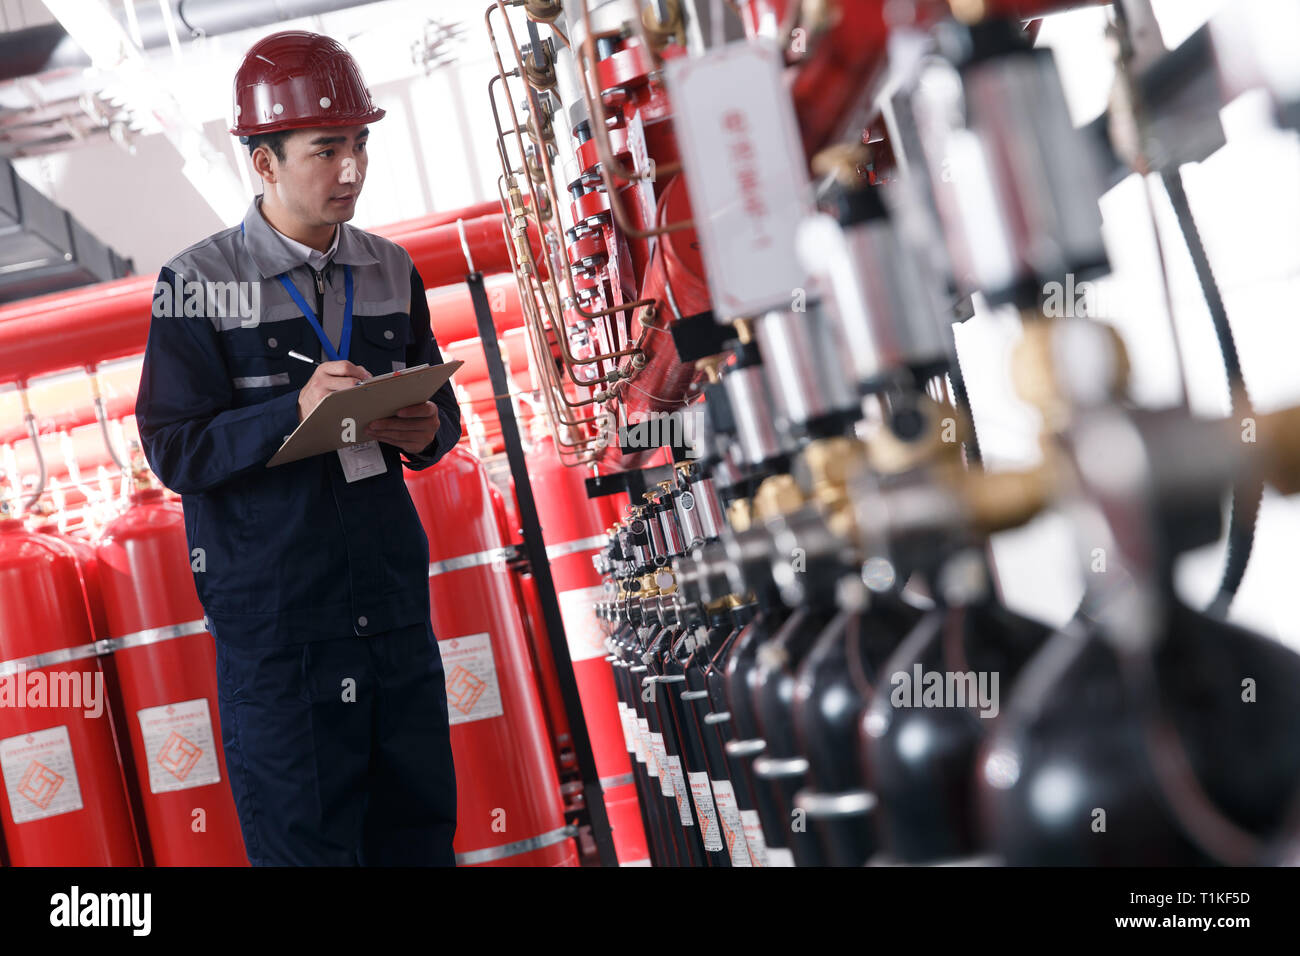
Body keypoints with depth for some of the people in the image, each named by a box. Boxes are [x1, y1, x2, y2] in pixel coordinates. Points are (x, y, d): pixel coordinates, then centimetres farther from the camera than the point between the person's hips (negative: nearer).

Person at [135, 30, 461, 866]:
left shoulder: (389, 270, 9)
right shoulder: (199, 284, -6)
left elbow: (440, 405, 15)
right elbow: (174, 450, -10)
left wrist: (428, 432, -8)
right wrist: (295, 410, -24)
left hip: (394, 598, 5)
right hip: (273, 615, -4)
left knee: (420, 826, 11)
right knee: (305, 838, 4)